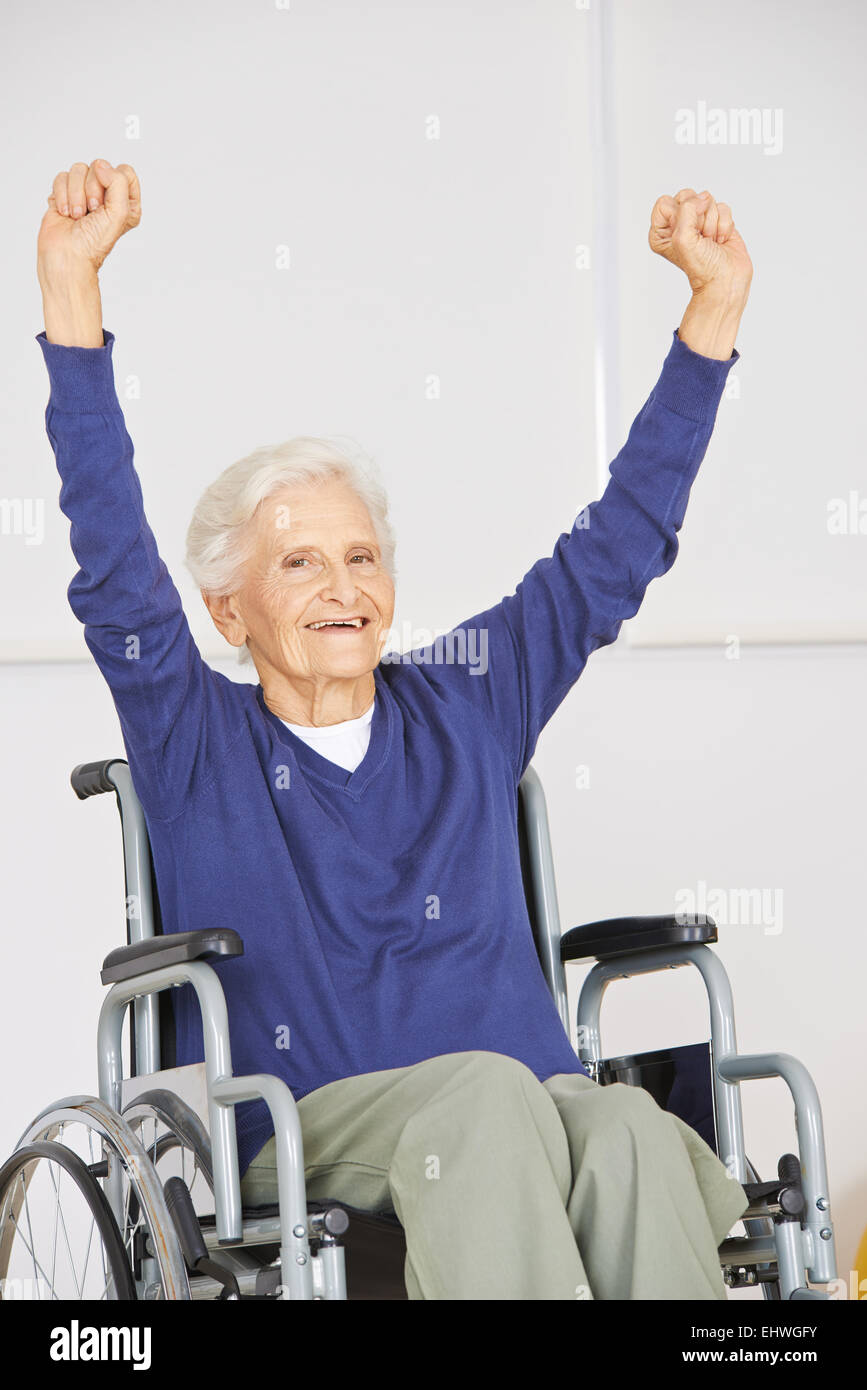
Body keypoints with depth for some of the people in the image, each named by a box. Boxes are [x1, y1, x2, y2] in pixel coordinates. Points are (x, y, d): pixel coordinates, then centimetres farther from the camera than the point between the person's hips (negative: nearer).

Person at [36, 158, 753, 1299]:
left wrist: (716, 306, 12)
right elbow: (113, 562, -2)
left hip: (524, 1117, 3)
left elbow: (617, 543, 18)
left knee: (631, 1132, -33)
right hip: (292, 1135, -2)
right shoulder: (197, 742, 11)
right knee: (483, 1092, -36)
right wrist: (72, 288, -11)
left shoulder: (471, 704, 18)